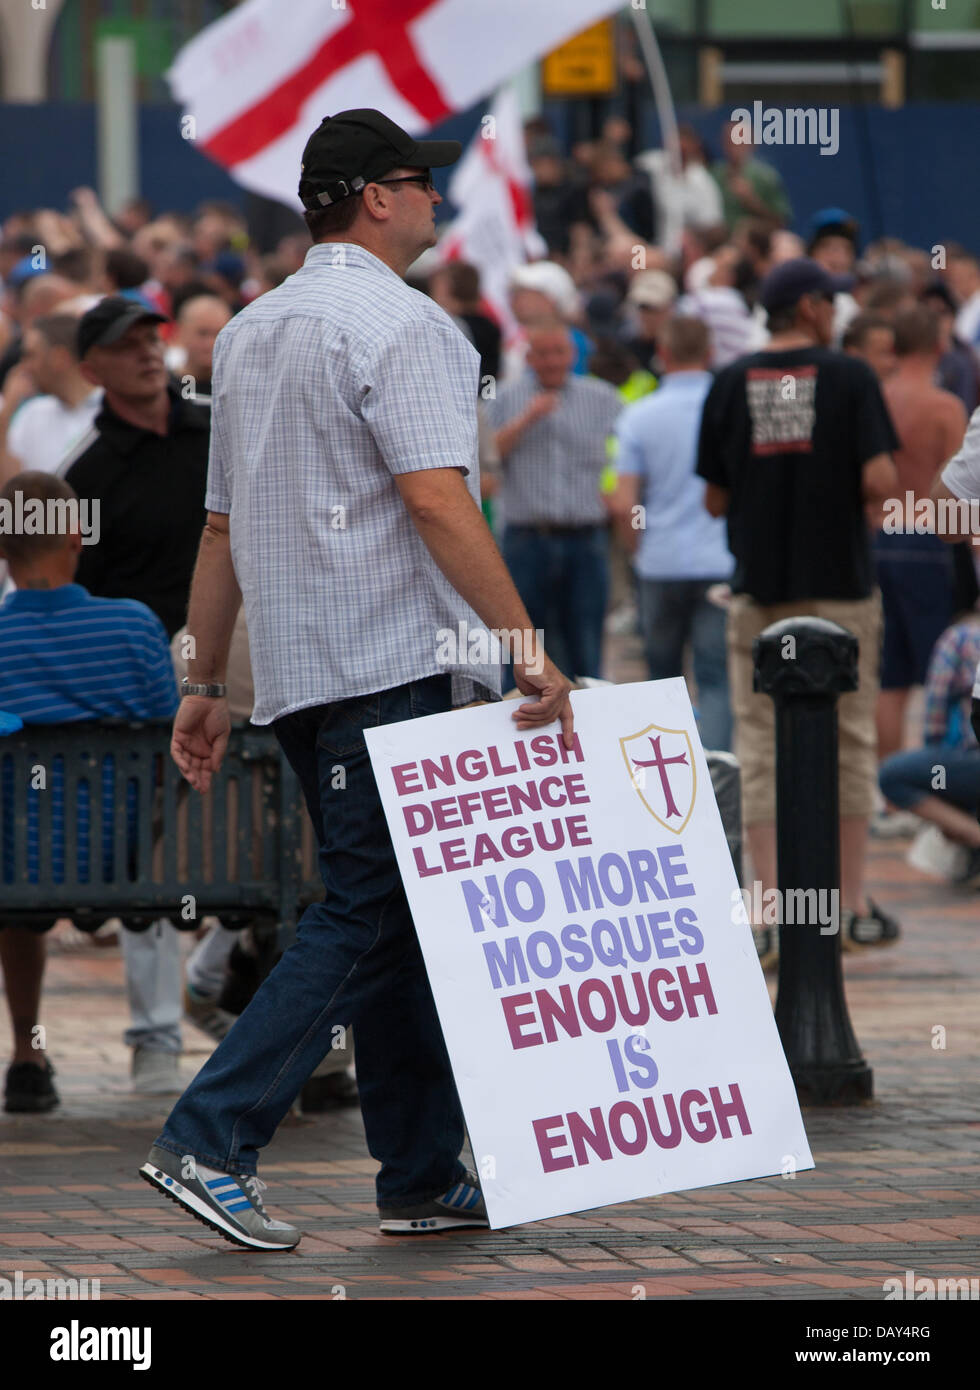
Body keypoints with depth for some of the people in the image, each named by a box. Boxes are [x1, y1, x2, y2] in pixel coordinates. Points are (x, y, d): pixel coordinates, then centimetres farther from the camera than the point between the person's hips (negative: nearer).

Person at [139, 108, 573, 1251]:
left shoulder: (247, 331, 19)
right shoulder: (397, 324, -9)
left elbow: (220, 522, 21)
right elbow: (436, 501, -19)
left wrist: (203, 684, 23)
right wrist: (528, 649, -20)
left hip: (294, 674, 9)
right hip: (392, 663, -9)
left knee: (394, 915, 12)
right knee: (365, 914, -9)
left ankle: (424, 1177, 13)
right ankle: (208, 1143, -16)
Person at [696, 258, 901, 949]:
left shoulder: (730, 384, 2)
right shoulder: (850, 377, -6)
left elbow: (716, 499, 5)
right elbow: (879, 482, -14)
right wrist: (893, 490, 8)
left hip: (759, 587, 2)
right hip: (839, 583, -2)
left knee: (761, 747, 3)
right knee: (848, 742, 9)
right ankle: (854, 906, 12)